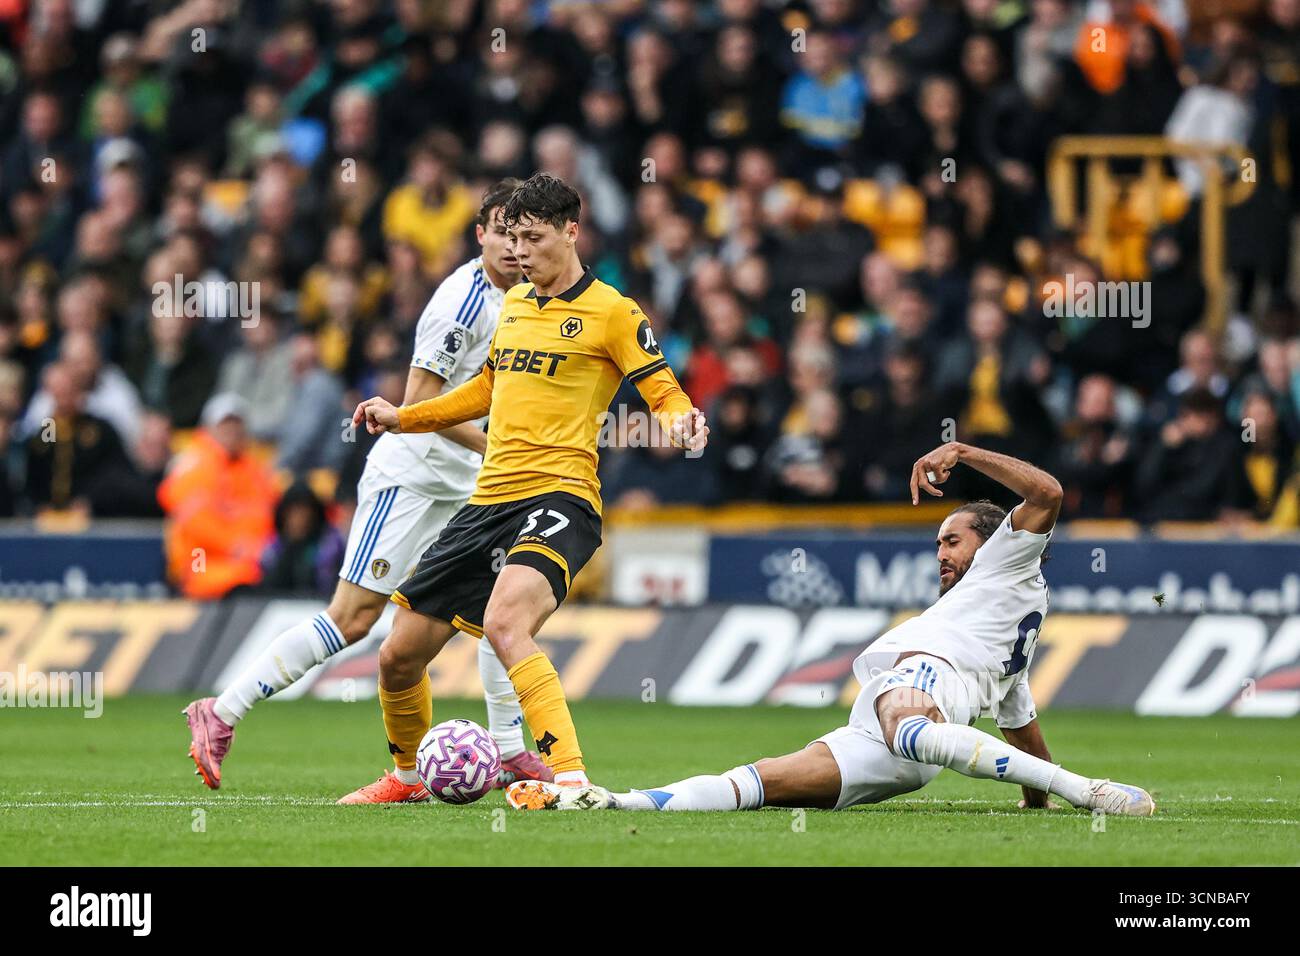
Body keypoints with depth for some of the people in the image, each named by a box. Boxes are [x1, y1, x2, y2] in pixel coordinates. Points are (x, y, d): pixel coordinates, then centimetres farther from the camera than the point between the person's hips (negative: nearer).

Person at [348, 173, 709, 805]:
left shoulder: (610, 312, -2)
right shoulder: (514, 304, 18)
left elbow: (664, 393, -4)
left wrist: (680, 421, -27)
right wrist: (404, 417, 30)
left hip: (558, 496, -7)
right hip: (489, 502, 7)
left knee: (503, 624, -35)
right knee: (399, 655, 9)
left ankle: (569, 776, -39)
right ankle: (408, 774, 35)